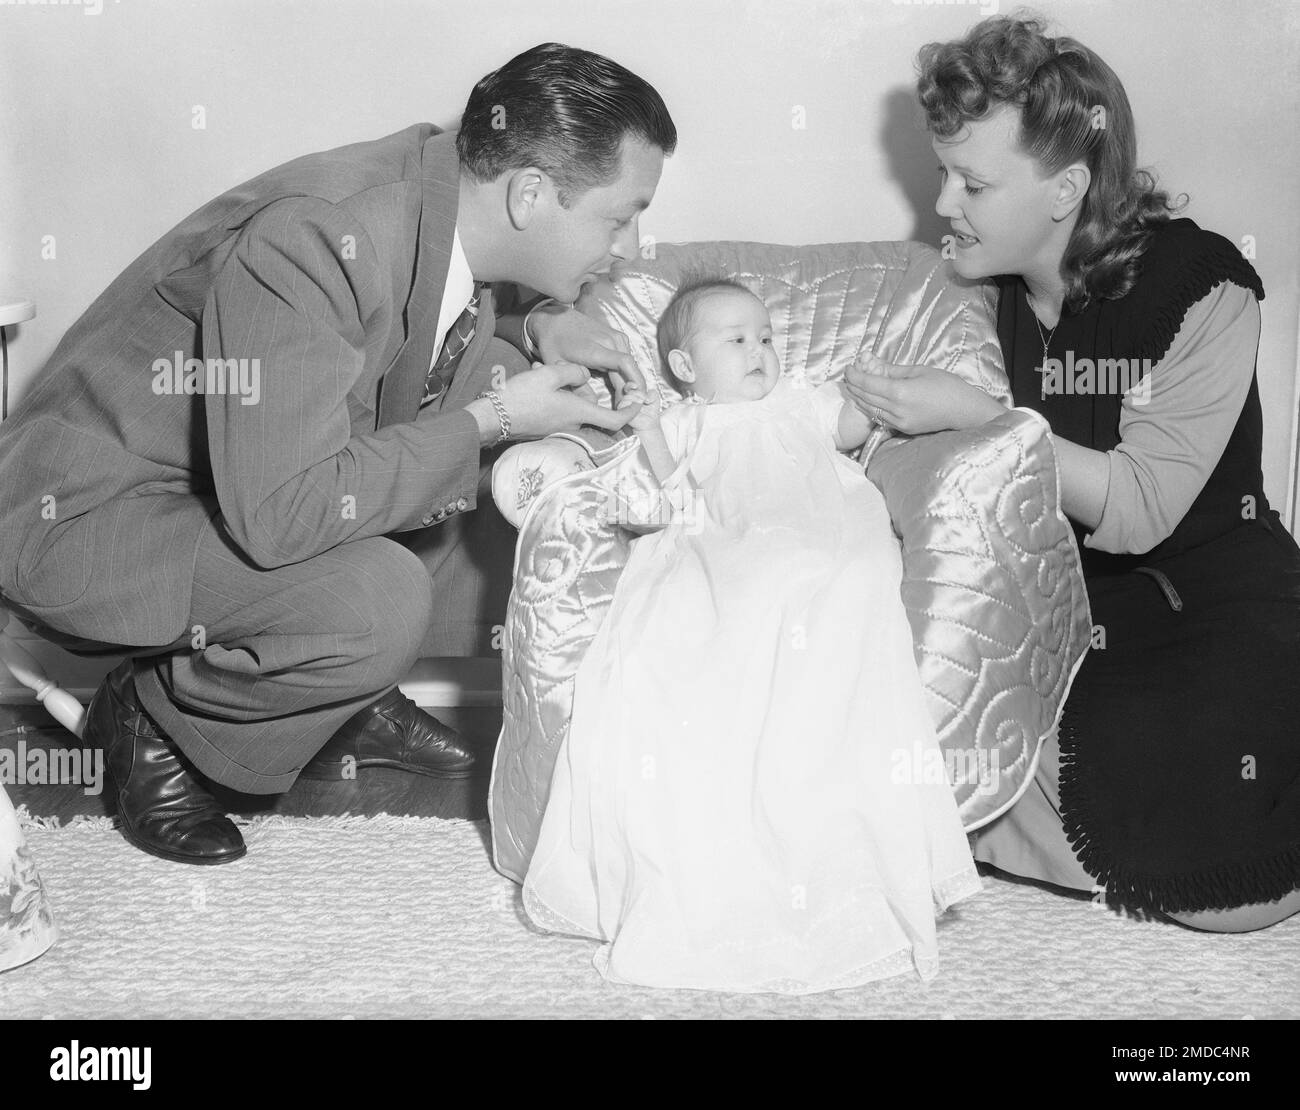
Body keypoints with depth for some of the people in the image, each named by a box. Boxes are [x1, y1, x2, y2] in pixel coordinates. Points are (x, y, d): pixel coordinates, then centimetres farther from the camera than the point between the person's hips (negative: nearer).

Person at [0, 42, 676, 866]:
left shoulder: (445, 198, -7)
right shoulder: (310, 240, -33)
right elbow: (280, 513, -35)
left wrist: (535, 329, -5)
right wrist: (490, 419, -27)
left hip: (256, 480, 9)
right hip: (86, 513, -9)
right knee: (380, 603, -31)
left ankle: (349, 699, 10)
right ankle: (157, 716, -2)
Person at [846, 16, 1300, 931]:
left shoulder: (1204, 287, -12)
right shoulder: (992, 289, 4)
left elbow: (1137, 509, -19)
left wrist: (971, 415, -24)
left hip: (1208, 590, -5)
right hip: (1066, 599, 5)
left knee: (1223, 884, -30)